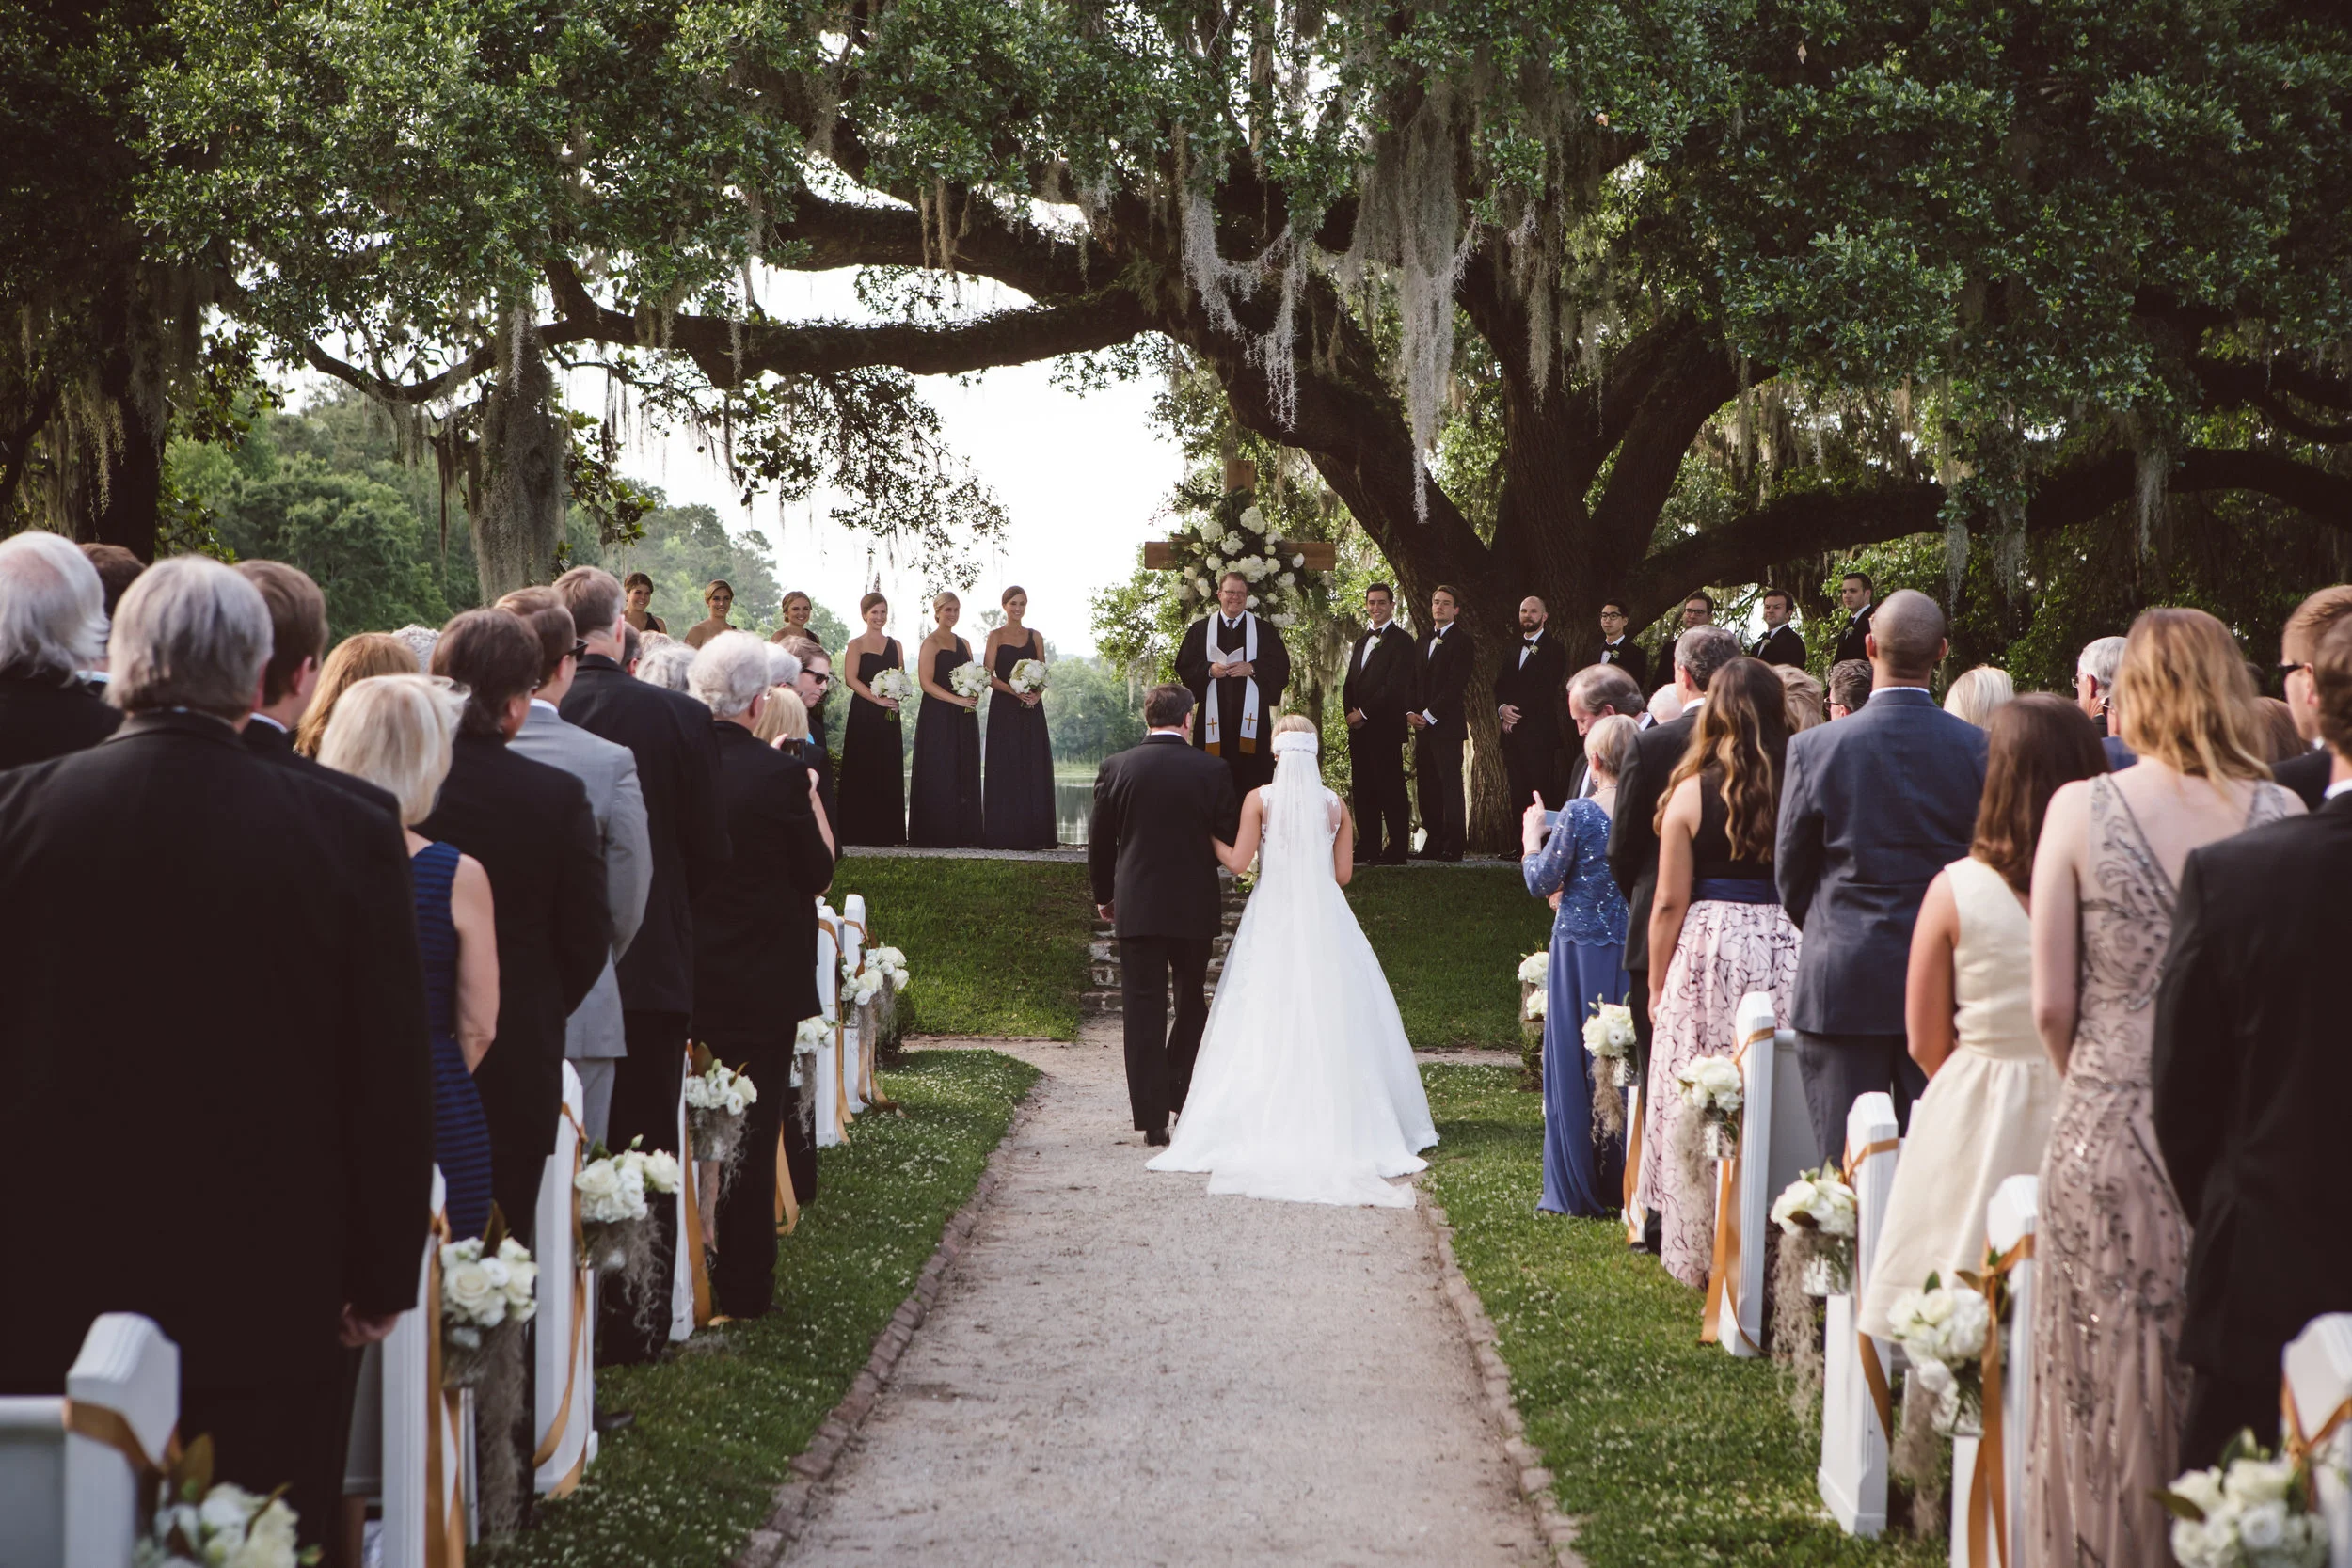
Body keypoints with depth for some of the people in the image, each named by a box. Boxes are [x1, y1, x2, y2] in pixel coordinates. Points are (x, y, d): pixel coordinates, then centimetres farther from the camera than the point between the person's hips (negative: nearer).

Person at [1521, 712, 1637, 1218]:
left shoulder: (1580, 813, -13)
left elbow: (1542, 881, -5)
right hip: (1636, 953, 4)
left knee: (1575, 1066, 4)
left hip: (1581, 951, -4)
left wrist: (1532, 837, 14)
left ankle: (1576, 1191, 7)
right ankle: (1628, 1185, 15)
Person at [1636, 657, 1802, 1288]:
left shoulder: (1693, 792, -4)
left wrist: (1657, 987, 8)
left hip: (1709, 952, -2)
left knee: (1701, 1111, 7)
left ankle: (1701, 1252, 12)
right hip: (1788, 952, 2)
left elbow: (1669, 902, -2)